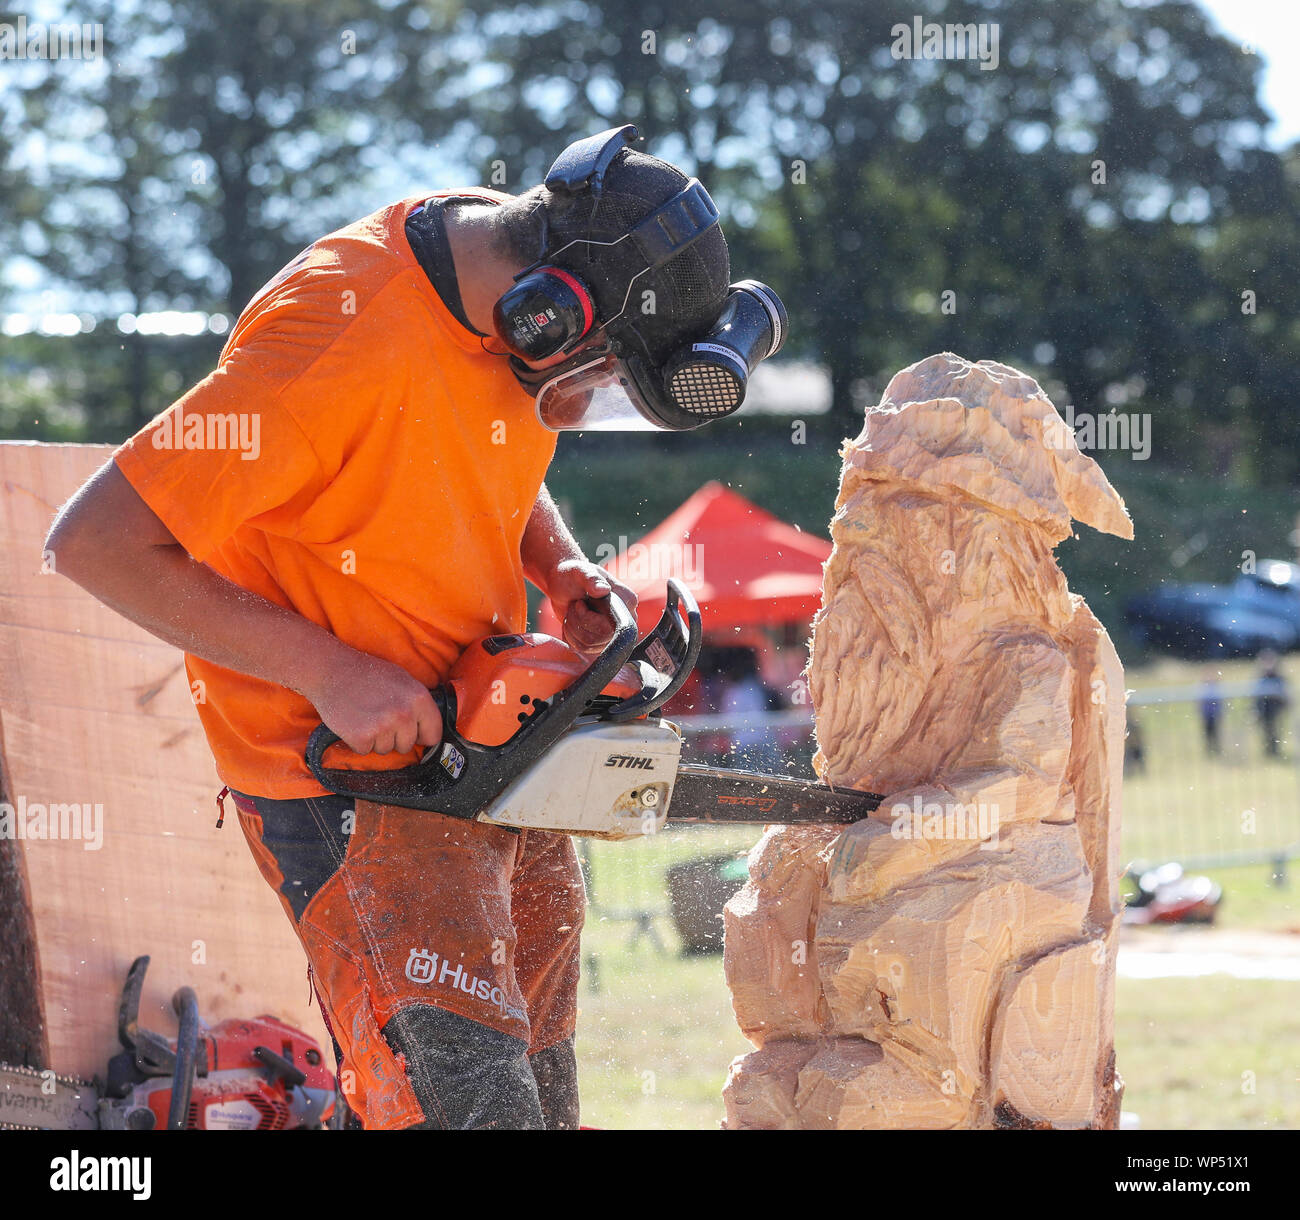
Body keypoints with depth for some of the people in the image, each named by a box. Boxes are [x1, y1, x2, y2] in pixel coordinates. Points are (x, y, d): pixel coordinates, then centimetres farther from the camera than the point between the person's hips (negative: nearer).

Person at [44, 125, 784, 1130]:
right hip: (350, 776, -9)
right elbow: (95, 540, -26)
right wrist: (331, 673, -23)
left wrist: (561, 569, 1)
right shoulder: (345, 339, -28)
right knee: (467, 1100, -19)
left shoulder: (509, 268, -1)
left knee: (543, 1090, 14)